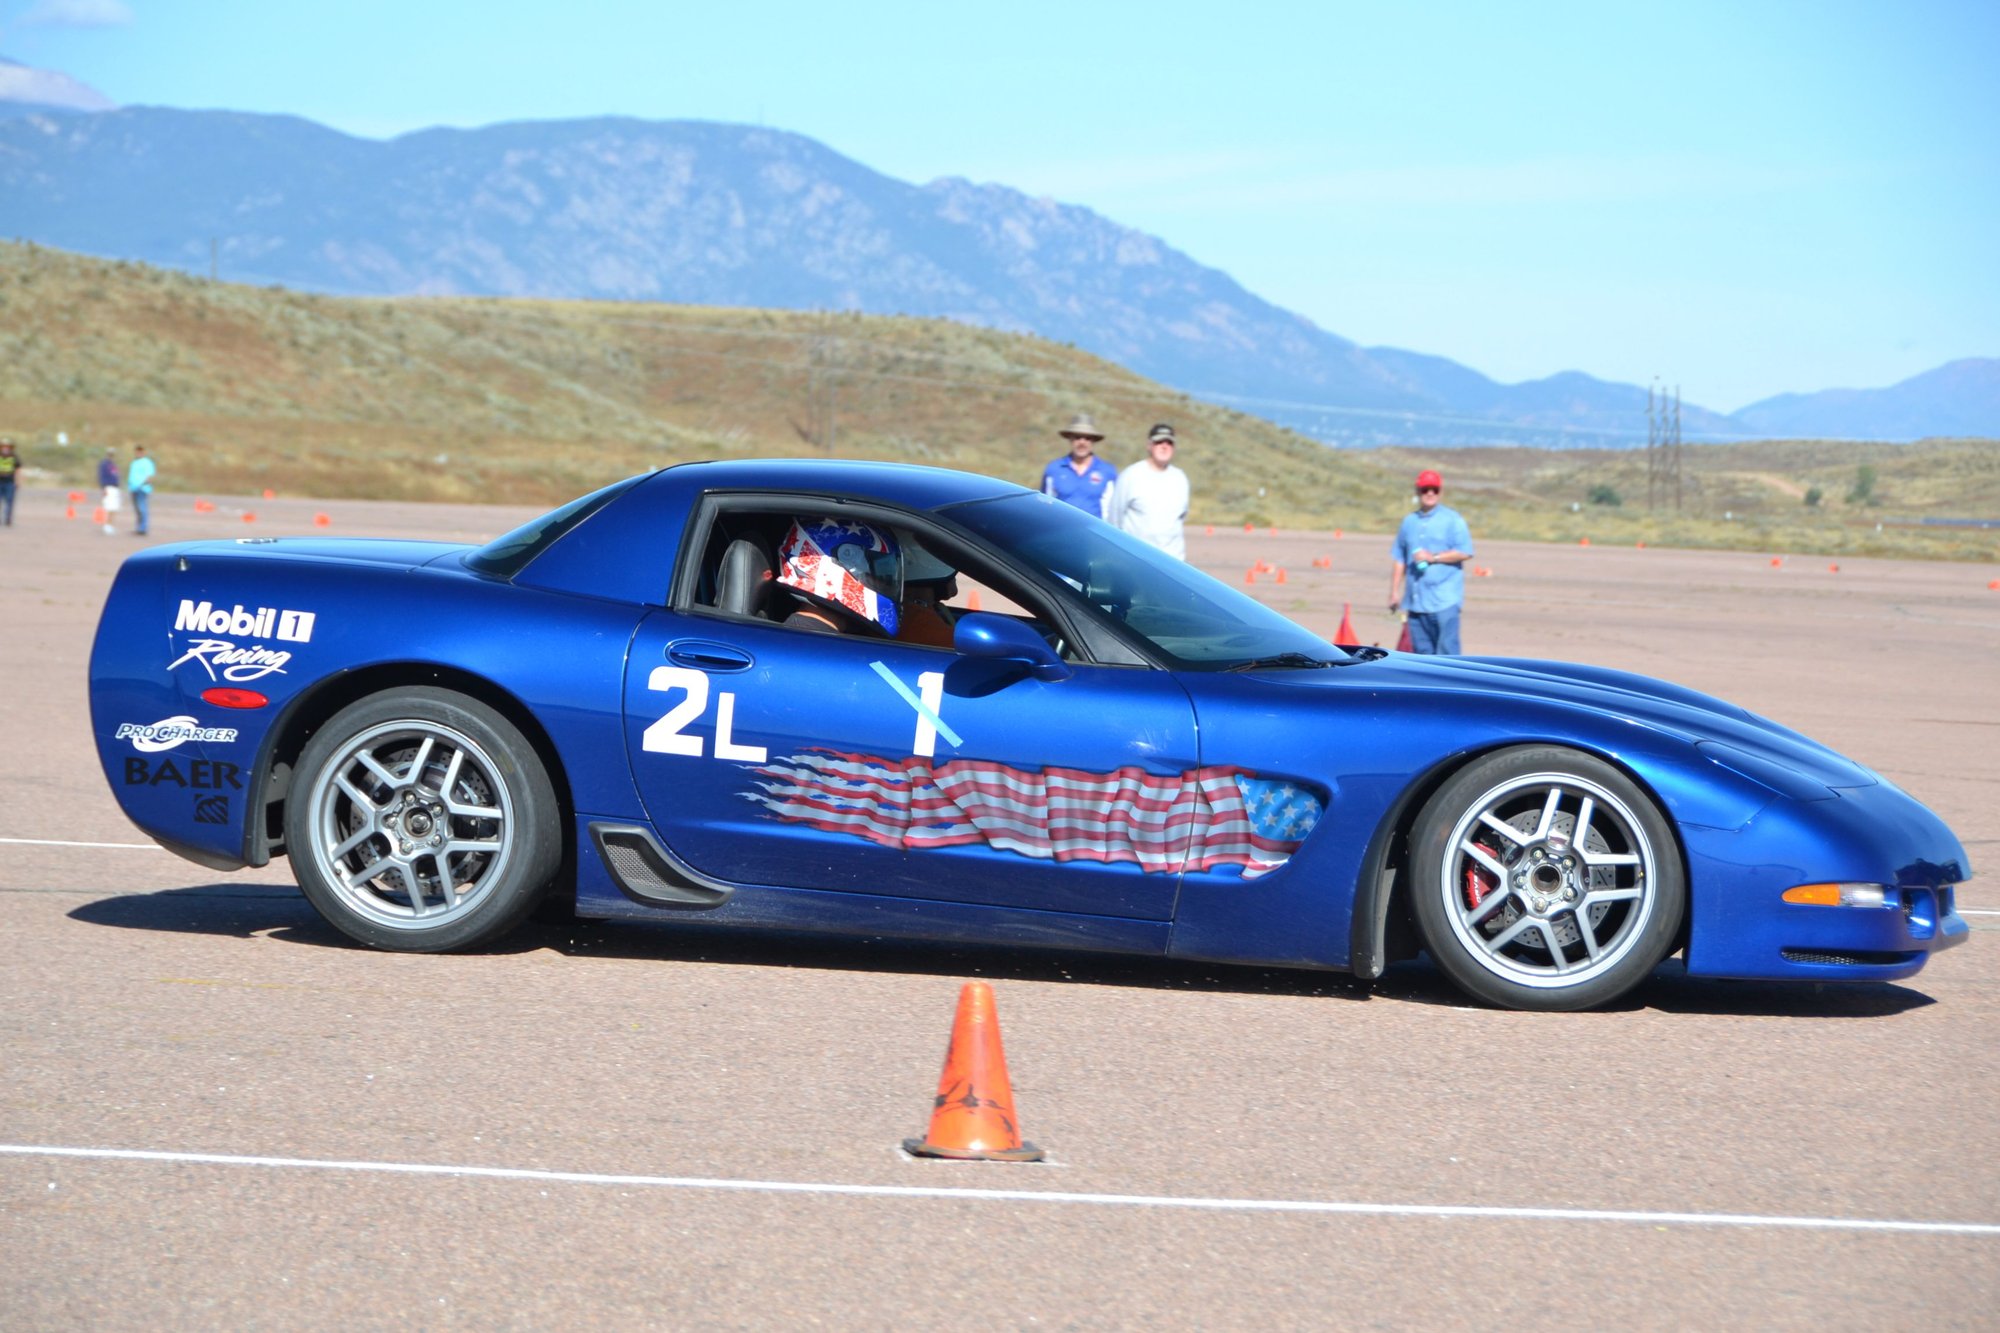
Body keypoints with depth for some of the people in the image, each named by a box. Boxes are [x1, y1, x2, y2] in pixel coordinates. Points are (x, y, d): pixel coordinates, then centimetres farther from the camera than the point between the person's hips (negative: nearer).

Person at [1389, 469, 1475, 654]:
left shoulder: (1452, 519, 0)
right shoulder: (1409, 521, 16)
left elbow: (1465, 552, -8)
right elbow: (1398, 559, 18)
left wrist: (1433, 557, -13)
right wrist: (1394, 591, 12)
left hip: (1444, 602, -5)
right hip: (1415, 601, 5)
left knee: (1446, 650, -11)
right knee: (1422, 651, 7)